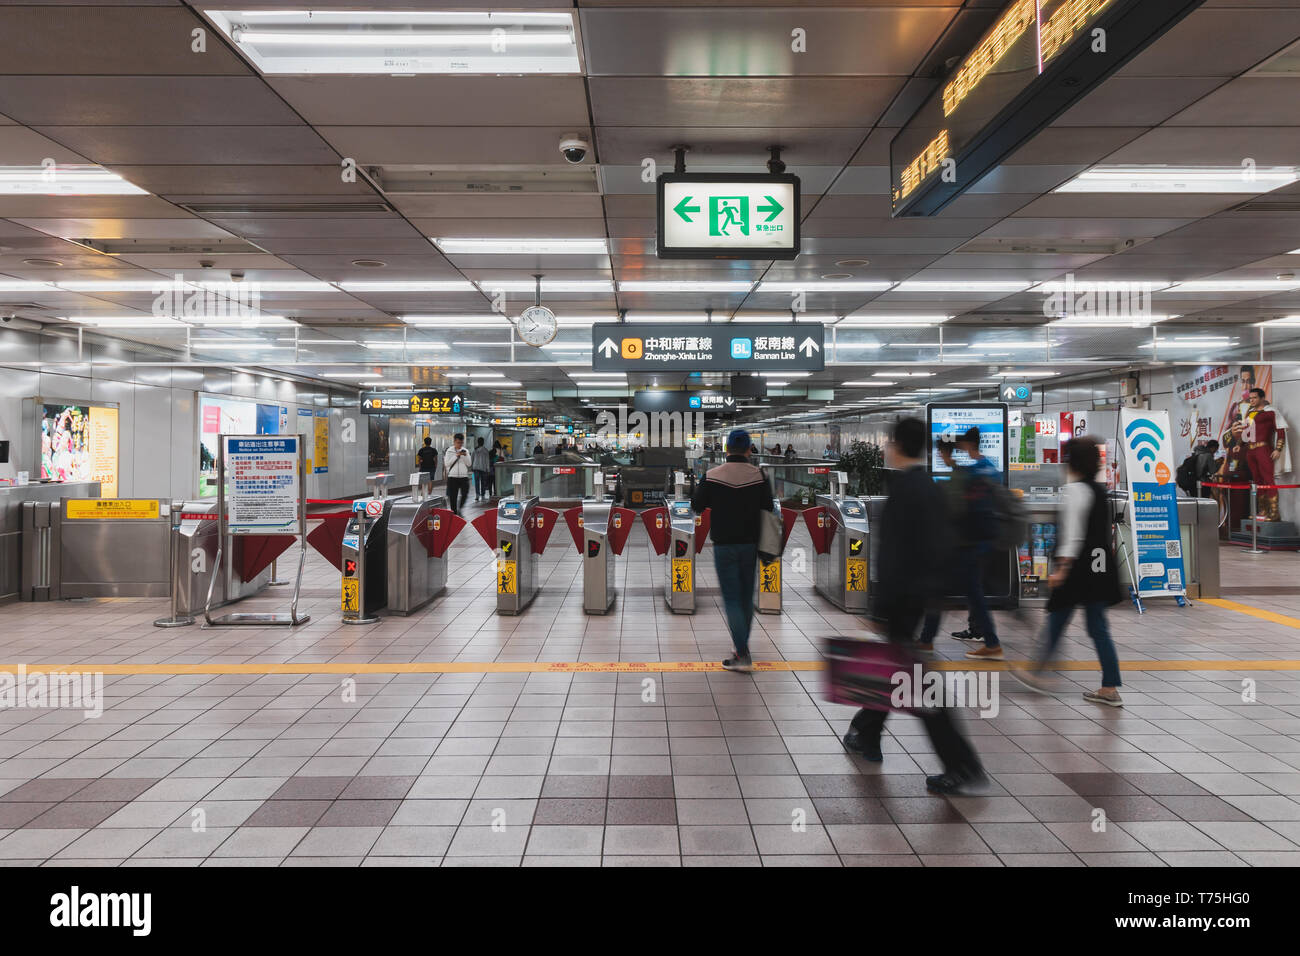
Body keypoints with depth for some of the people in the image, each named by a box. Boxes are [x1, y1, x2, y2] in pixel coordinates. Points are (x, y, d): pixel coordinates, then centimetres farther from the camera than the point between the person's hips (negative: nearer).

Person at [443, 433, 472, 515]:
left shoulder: (466, 451, 10)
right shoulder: (449, 451, 4)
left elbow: (469, 464, 5)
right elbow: (447, 463, -5)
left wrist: (465, 456, -11)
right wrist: (456, 456, -11)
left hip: (464, 476, 1)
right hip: (452, 477, -1)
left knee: (465, 494, -13)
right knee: (453, 496, 1)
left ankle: (460, 509, 7)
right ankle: (454, 512, 11)